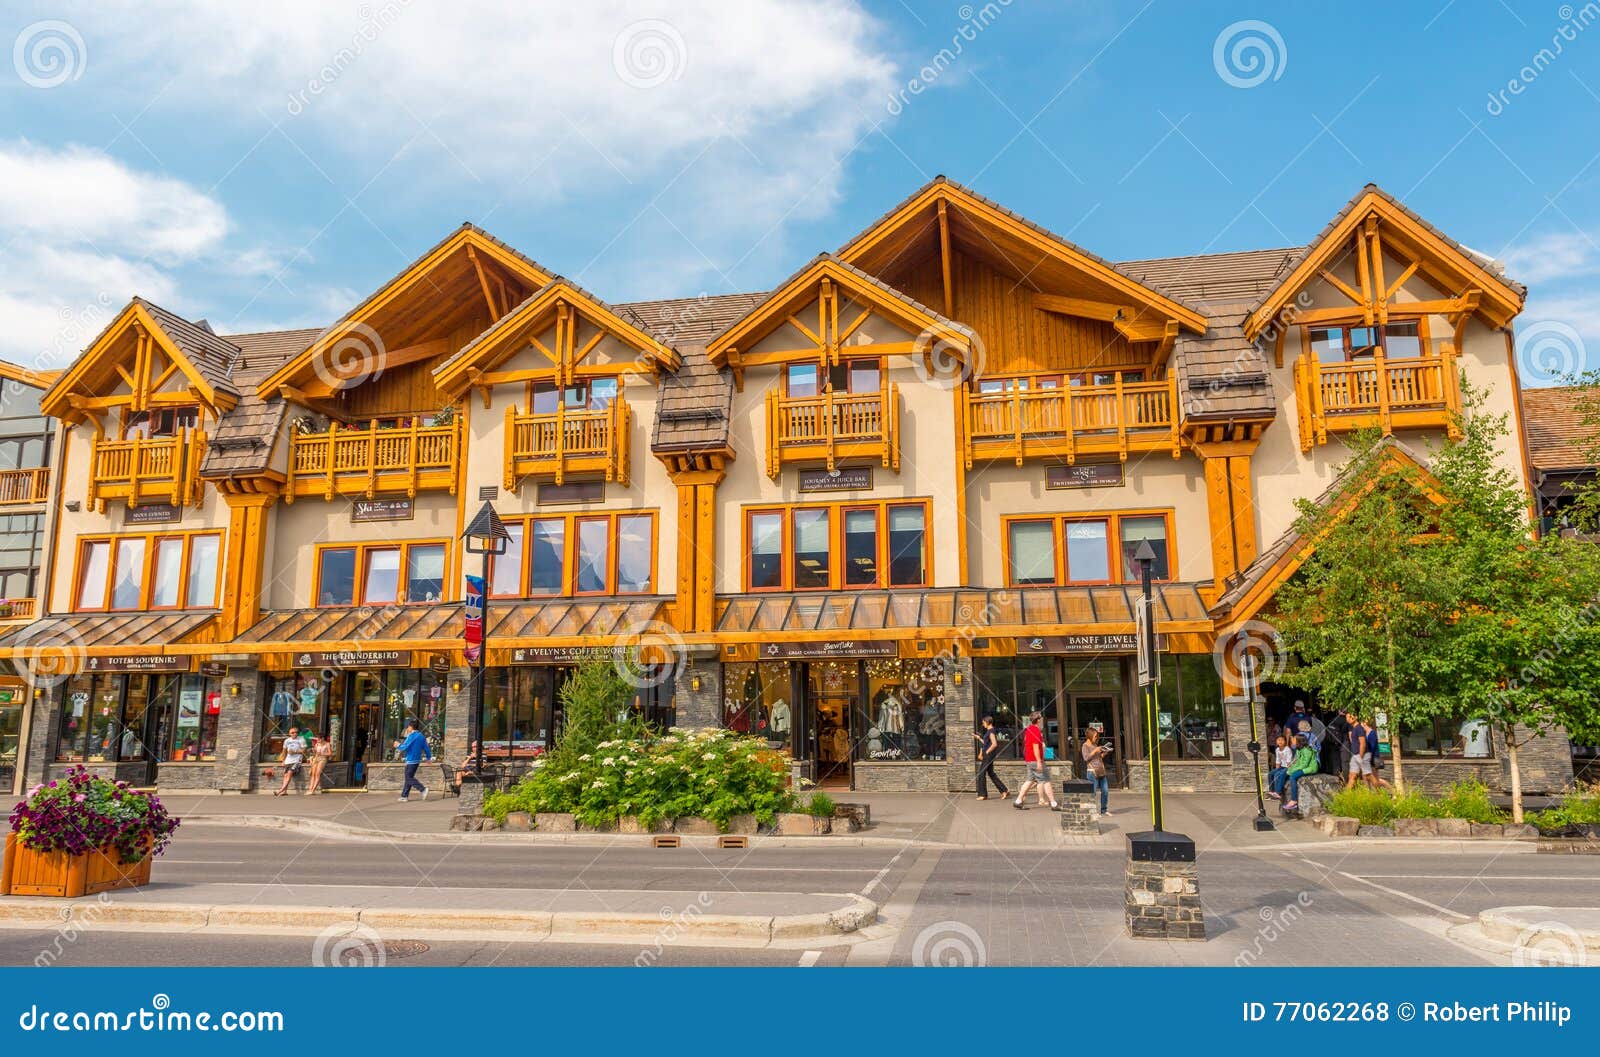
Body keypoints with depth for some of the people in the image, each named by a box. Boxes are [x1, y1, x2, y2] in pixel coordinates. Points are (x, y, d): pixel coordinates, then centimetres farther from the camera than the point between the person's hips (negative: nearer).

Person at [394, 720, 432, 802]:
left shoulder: (411, 736, -13)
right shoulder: (421, 736, 12)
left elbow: (405, 747, -16)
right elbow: (426, 748, 14)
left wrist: (398, 745, 3)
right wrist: (429, 758, 22)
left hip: (411, 760, -9)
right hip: (417, 760, 9)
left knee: (409, 778, -6)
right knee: (408, 778, 13)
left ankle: (423, 789, -18)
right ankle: (404, 796, 15)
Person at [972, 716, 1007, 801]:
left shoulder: (991, 731, -16)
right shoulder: (989, 731, 14)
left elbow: (994, 744, -26)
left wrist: (987, 751, -18)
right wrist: (979, 738, 23)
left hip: (988, 755, -10)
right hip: (987, 756, 10)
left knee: (981, 774, -3)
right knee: (991, 773, 14)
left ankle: (983, 795, 3)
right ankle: (1004, 791, 16)